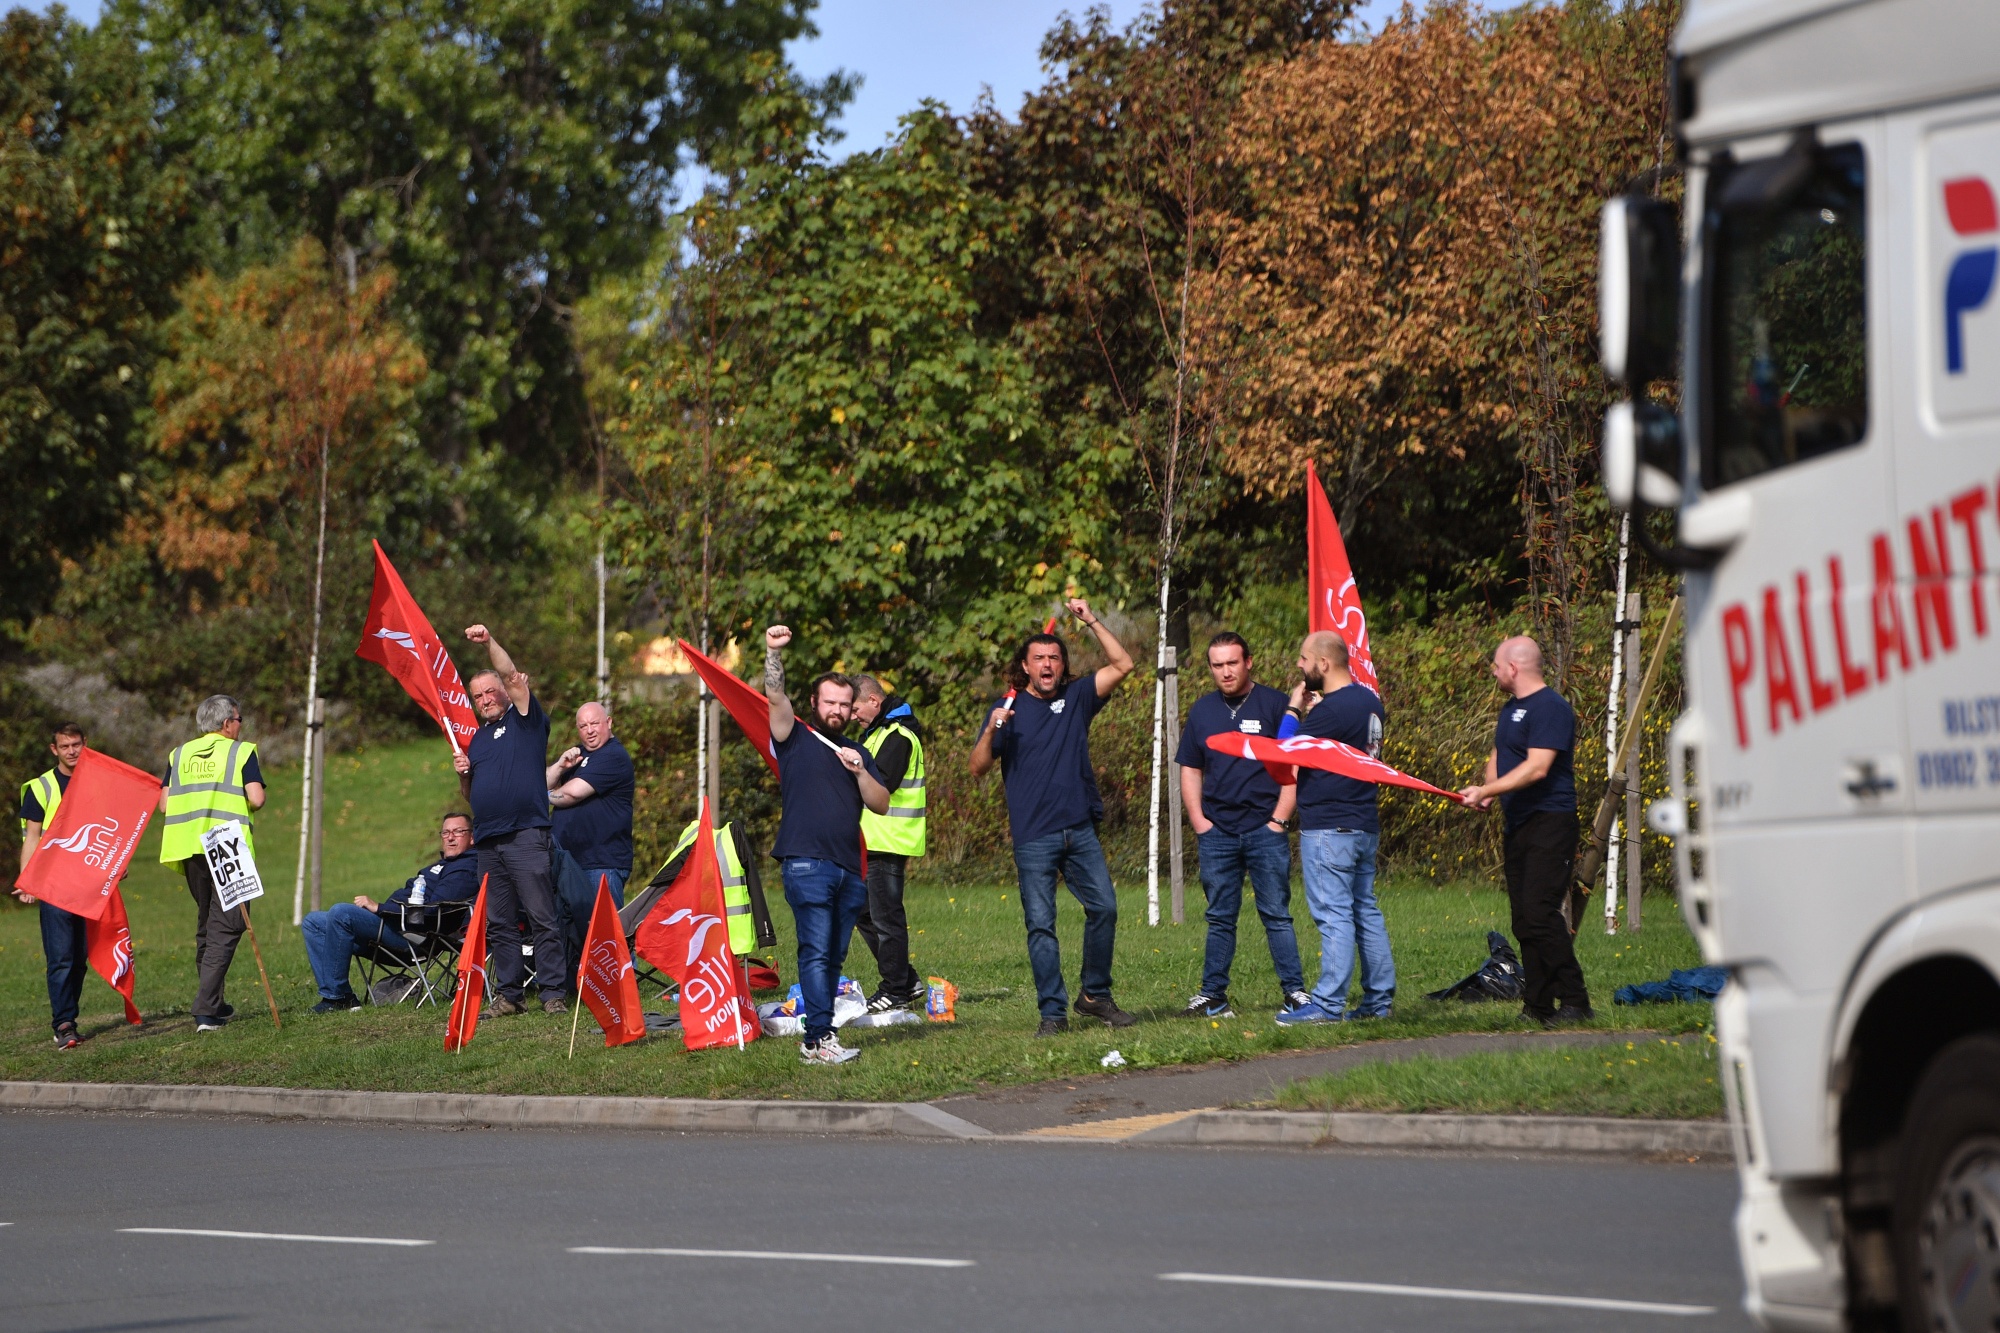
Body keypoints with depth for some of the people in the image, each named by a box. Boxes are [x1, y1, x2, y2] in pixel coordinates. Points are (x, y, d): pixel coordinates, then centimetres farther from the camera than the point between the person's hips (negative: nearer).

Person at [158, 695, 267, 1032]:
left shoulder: (179, 754, 12)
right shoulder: (241, 752, -1)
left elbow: (164, 804, 6)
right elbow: (256, 799, -11)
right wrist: (241, 808, 10)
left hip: (190, 849, 5)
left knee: (206, 924, 19)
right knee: (225, 927, -5)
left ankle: (212, 1003, 23)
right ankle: (206, 1011, -16)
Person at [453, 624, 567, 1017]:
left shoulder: (525, 719, 5)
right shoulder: (476, 739, 21)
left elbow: (512, 675, -11)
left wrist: (490, 642, -21)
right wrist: (463, 774, 6)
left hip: (526, 835, -7)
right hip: (488, 842, 7)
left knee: (543, 918, -9)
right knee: (498, 924, 6)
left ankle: (553, 992, -9)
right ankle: (509, 994, 10)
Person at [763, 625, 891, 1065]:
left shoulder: (857, 754, 20)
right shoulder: (796, 738, 7)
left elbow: (881, 805, 12)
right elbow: (776, 698, -9)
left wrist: (860, 772, -4)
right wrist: (773, 653, -22)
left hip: (850, 868, 6)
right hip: (807, 863, -5)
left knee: (834, 956, 5)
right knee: (816, 951, -14)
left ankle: (816, 1038, 8)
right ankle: (820, 1040, -20)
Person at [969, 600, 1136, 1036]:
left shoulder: (1076, 698, 10)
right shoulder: (1010, 709, 3)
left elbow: (1123, 665, 5)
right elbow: (978, 768, 0)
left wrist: (1092, 622, -3)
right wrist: (991, 731, -17)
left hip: (1080, 831, 3)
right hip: (1033, 838, -3)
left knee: (1104, 907, -1)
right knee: (1040, 924, -3)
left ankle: (1095, 994, 15)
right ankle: (1052, 1012, 0)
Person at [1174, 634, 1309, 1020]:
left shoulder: (1275, 704, 0)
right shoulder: (1202, 710, 12)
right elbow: (1190, 771, 16)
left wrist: (1279, 818, -8)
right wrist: (1198, 821, 5)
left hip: (1265, 830, -3)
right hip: (1216, 833, 4)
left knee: (1276, 914, -3)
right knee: (1220, 918, 7)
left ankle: (1294, 990, 0)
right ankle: (1212, 995, 10)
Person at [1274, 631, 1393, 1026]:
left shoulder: (1331, 710, -18)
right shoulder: (1369, 702, 11)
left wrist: (1293, 708, 0)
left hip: (1328, 828, -9)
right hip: (1365, 825, 9)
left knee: (1334, 915, -9)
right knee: (1366, 911, 13)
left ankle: (1328, 1004, -10)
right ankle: (1379, 999, 15)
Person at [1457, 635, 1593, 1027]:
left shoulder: (1551, 708, -12)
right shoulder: (1511, 708, 19)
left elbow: (1536, 767, -21)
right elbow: (1498, 756, 26)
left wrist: (1486, 790, -22)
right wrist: (1489, 793, 5)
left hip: (1550, 823, -10)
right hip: (1518, 826, 10)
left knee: (1541, 915, -17)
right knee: (1524, 921, 7)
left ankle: (1575, 1003, -14)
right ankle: (1538, 1005, 10)